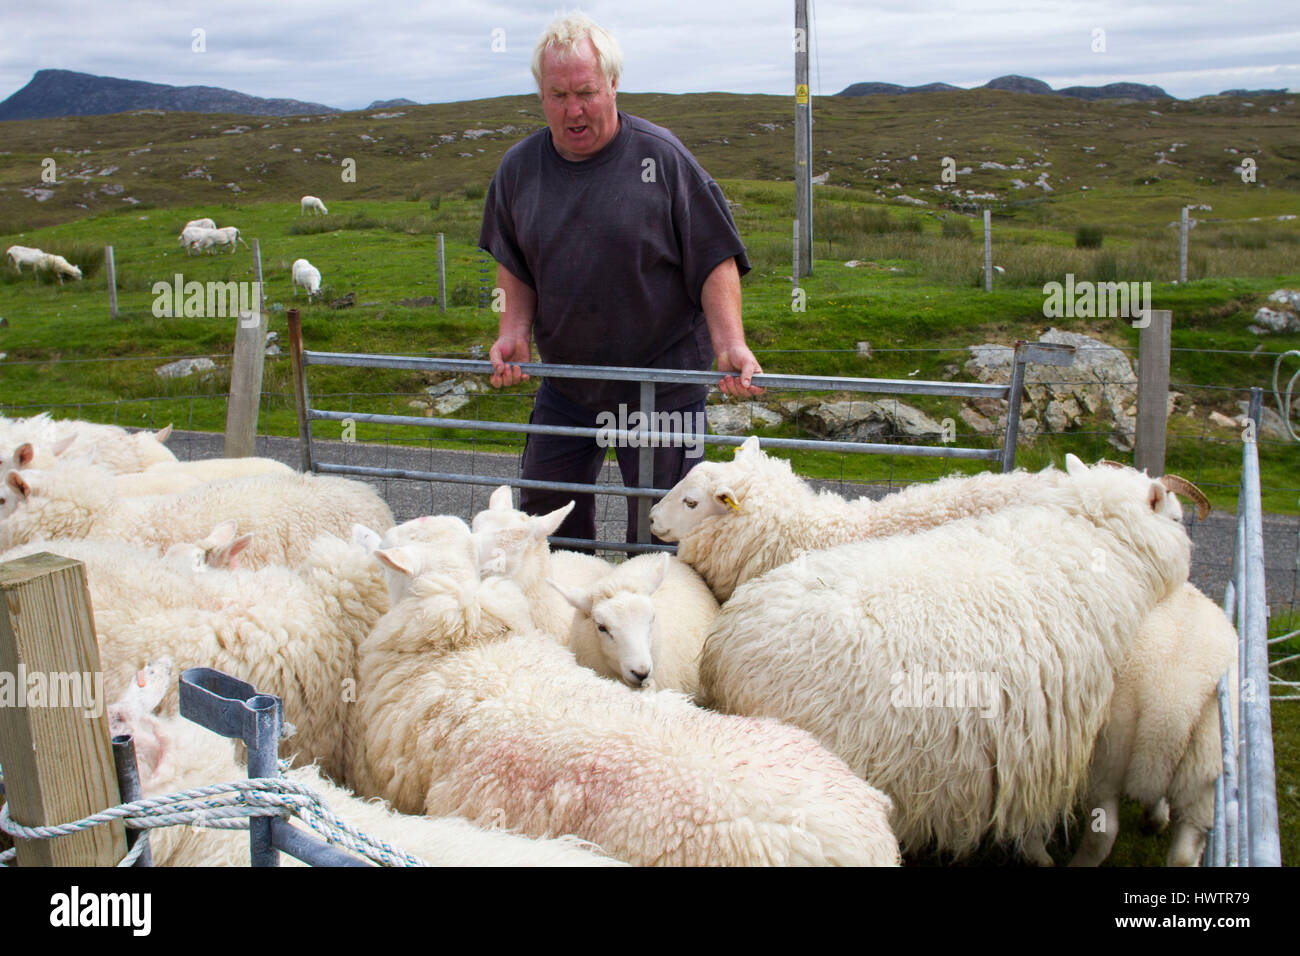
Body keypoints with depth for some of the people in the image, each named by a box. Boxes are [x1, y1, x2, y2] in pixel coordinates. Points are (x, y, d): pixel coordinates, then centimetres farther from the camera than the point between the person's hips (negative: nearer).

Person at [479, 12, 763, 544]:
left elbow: (716, 260, -10)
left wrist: (730, 344, -23)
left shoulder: (662, 157, -11)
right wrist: (514, 332, -4)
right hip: (564, 386, 4)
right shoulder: (519, 168, 1)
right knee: (544, 514, 12)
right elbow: (514, 265, 13)